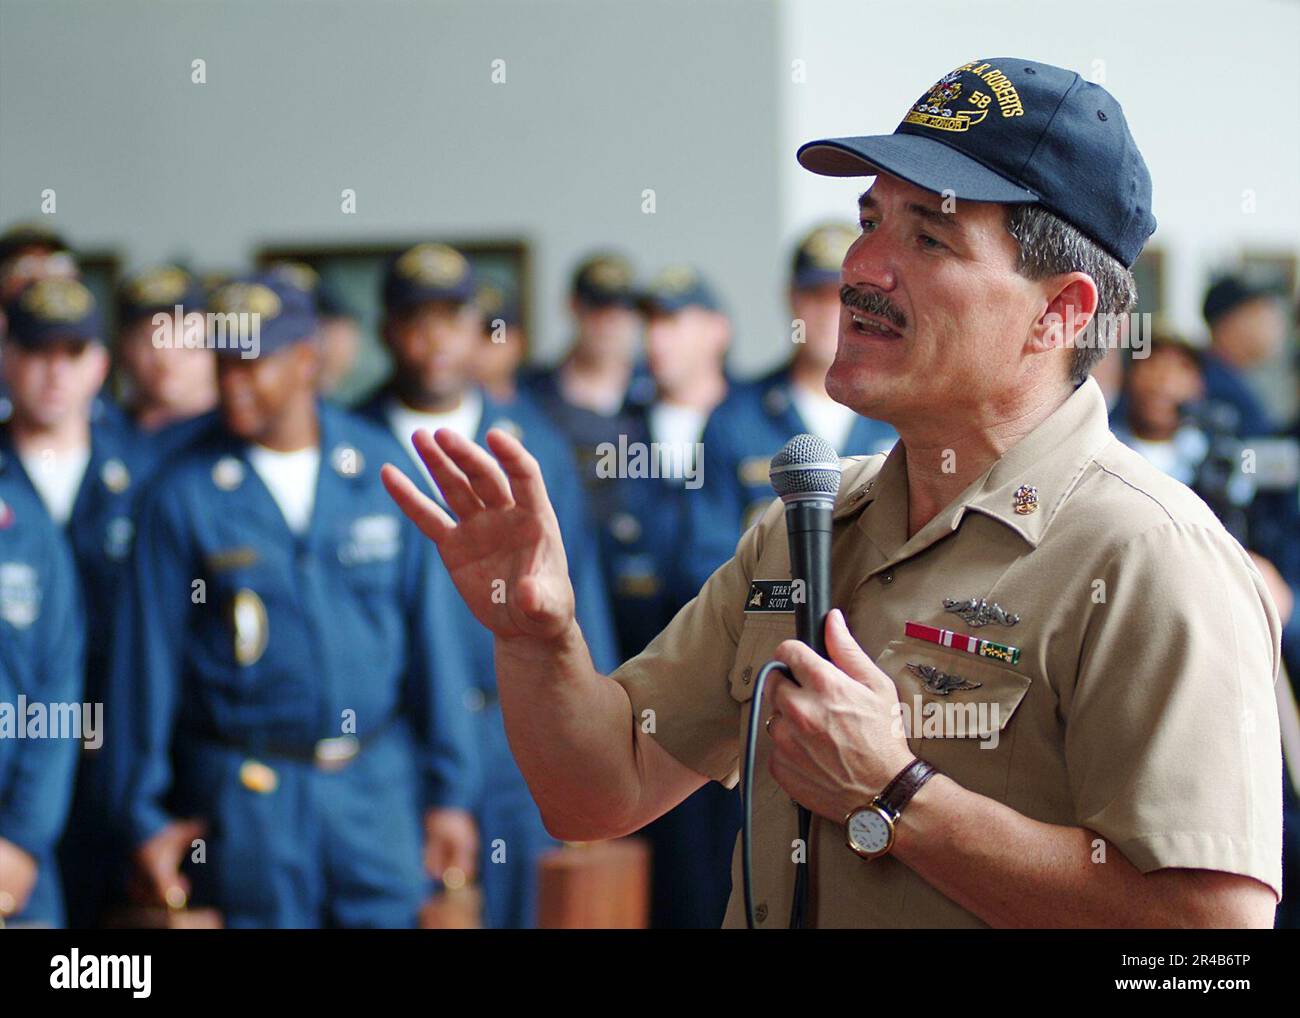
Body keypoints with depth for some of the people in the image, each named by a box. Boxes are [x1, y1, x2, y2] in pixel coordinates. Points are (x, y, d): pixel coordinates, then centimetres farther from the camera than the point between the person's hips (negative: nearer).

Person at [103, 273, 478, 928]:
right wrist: (145, 816, 0)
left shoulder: (382, 468, 2)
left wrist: (449, 791, 5)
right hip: (246, 794, -2)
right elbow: (147, 658, 0)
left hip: (378, 777, 2)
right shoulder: (184, 493, -4)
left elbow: (429, 628, 6)